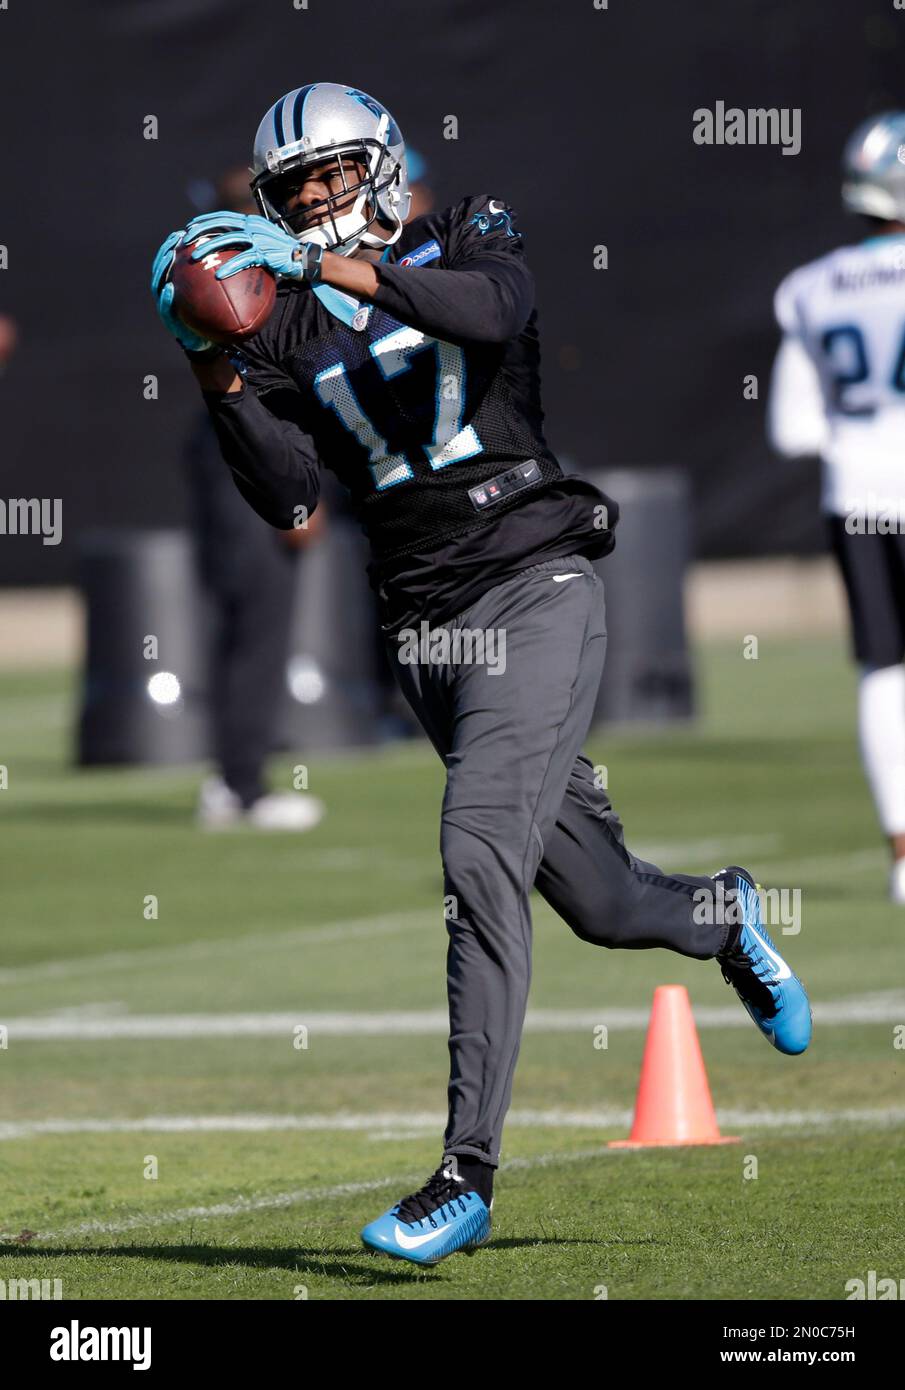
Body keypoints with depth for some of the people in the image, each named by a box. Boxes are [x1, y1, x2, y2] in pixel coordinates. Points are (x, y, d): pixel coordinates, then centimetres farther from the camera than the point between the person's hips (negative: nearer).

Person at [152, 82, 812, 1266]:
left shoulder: (464, 242, 2)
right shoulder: (289, 332, 10)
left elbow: (497, 306, -23)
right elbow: (288, 493, -3)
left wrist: (359, 273, -33)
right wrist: (220, 385, -17)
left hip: (534, 589, -5)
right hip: (428, 628, 5)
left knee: (480, 857, -20)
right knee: (598, 901, 10)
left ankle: (468, 1175, -20)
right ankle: (725, 921, 46)